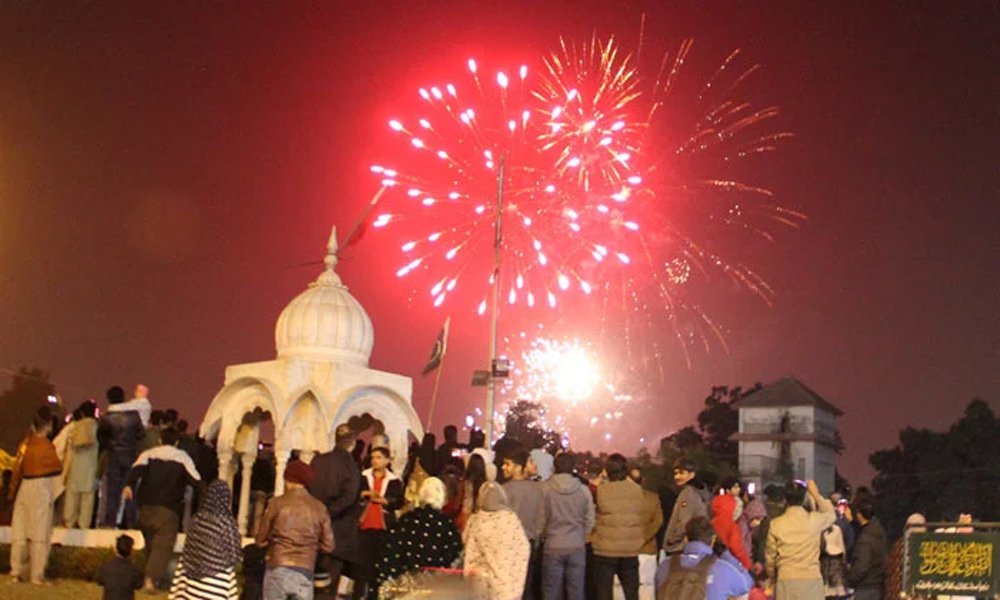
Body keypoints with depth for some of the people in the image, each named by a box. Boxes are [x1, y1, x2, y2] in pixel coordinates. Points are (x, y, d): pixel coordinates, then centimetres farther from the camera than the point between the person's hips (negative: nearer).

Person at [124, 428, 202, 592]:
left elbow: (136, 470, -9)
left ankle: (152, 576, 31)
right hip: (169, 509, -3)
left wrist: (129, 485, -22)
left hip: (146, 506, 4)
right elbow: (195, 481, 2)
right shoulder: (183, 458, 7)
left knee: (150, 542, 20)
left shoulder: (148, 454, 12)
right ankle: (151, 579, -23)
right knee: (163, 545, -7)